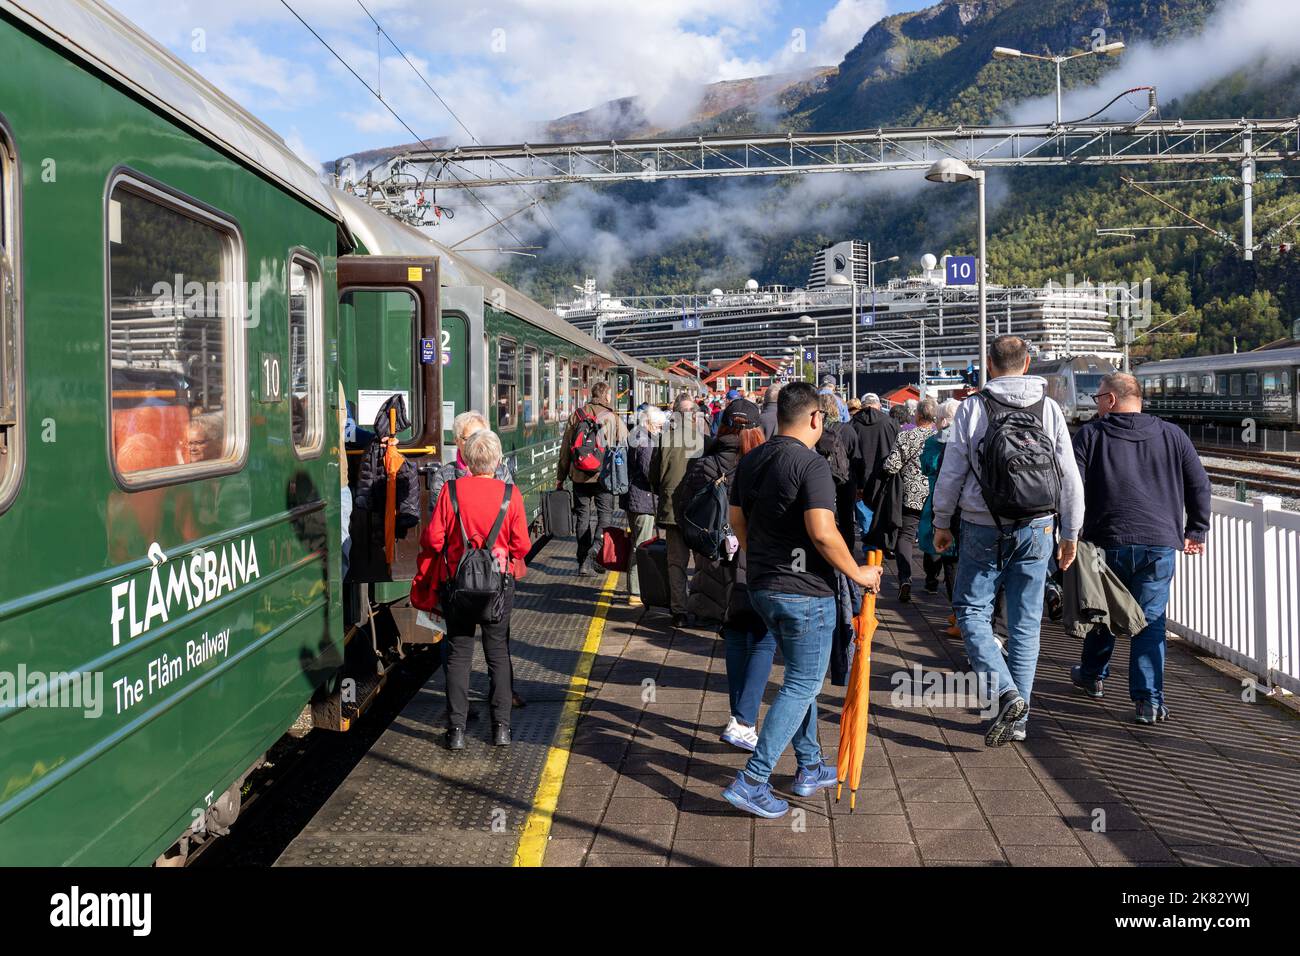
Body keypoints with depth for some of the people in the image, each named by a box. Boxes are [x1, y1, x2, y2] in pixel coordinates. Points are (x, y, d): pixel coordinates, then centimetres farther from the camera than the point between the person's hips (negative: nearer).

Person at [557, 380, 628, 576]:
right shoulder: (613, 418, -4)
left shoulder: (576, 415, 5)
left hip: (579, 476, 3)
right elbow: (625, 447, -4)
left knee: (582, 516, 11)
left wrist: (560, 476, 14)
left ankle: (584, 561, 14)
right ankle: (593, 555, -13)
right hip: (603, 475, -3)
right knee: (605, 515, 5)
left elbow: (565, 448, 7)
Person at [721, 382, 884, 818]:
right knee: (802, 685, 0)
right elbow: (822, 532, -26)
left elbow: (736, 518, 18)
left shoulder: (750, 460, 8)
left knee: (800, 676, 22)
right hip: (805, 590, -8)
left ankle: (810, 768, 31)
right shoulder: (811, 463, -18)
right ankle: (752, 781, -3)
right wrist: (857, 573, -13)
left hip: (761, 585, 8)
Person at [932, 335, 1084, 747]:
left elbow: (952, 471, -3)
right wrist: (1071, 534, 14)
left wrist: (942, 523, 10)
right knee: (1026, 622, 10)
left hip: (984, 529, -3)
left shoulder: (973, 407, -5)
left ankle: (1006, 692, -10)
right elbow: (1070, 478, 4)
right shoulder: (1049, 408, 2)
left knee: (971, 609, 9)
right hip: (1036, 530, 3)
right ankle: (1018, 718, 15)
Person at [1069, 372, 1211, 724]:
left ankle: (1092, 675, 36)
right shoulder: (1172, 436, 9)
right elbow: (1200, 485, 11)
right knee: (1151, 621, 4)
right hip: (1159, 546, 1)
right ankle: (1149, 699, -2)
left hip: (1107, 543, -1)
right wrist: (1195, 531, 20)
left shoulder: (1090, 436, 0)